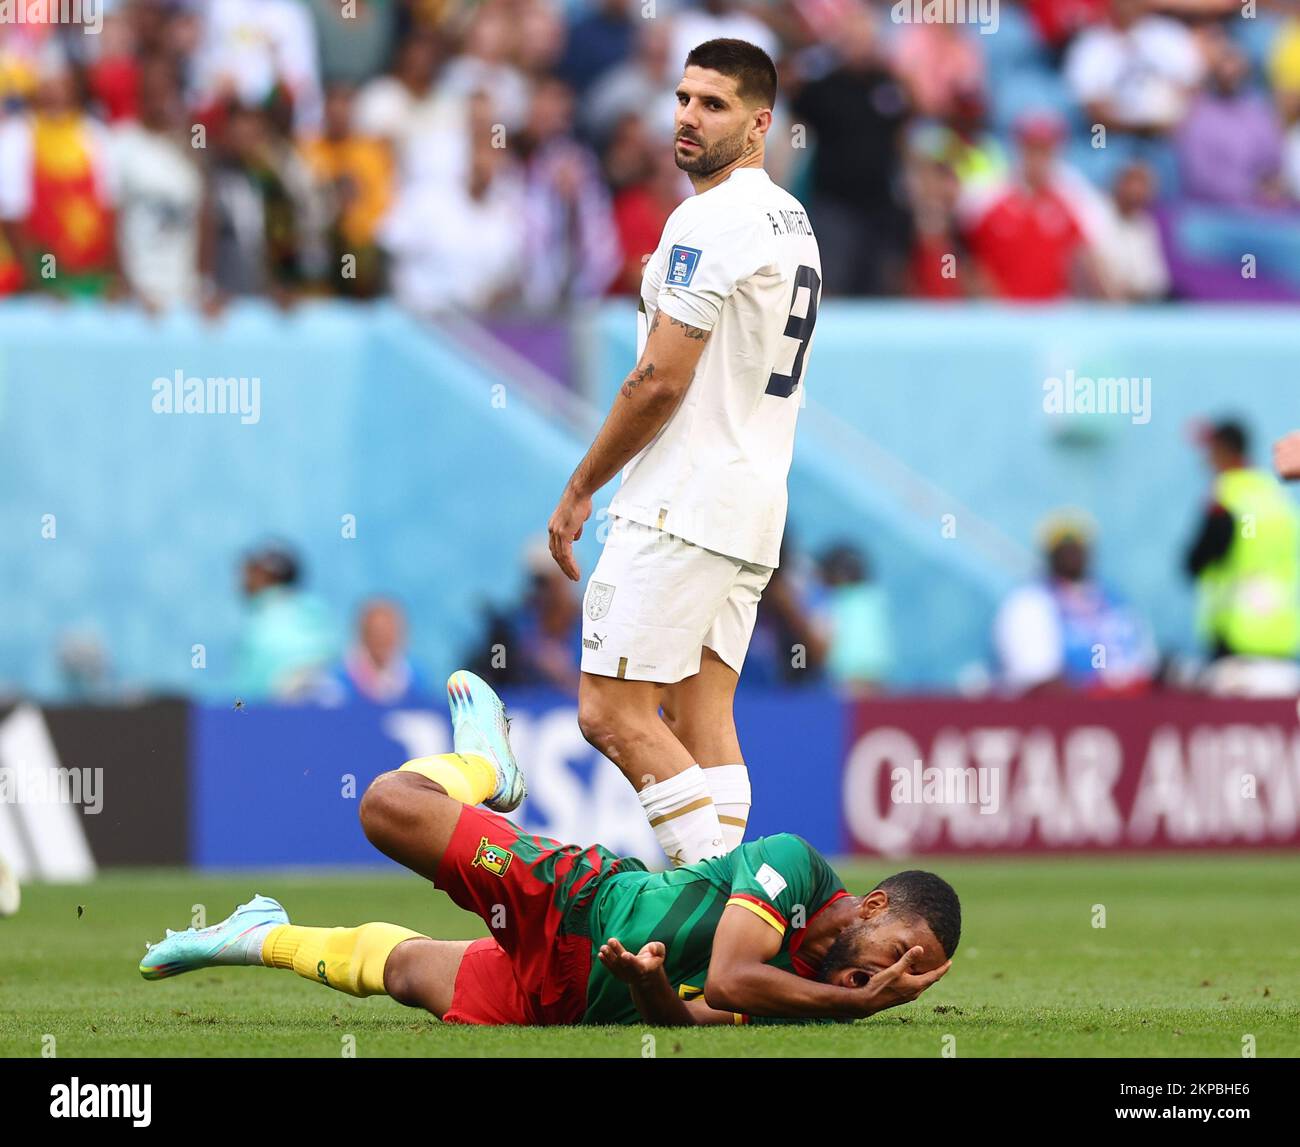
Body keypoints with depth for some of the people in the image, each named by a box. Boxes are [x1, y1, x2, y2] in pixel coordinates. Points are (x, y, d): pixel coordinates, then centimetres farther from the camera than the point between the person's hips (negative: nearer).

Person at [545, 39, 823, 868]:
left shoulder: (711, 220, -14)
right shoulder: (793, 221, 17)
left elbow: (661, 381, -17)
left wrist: (579, 489, -7)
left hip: (681, 508, -10)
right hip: (756, 509, 10)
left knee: (612, 713, -9)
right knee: (702, 719, 7)